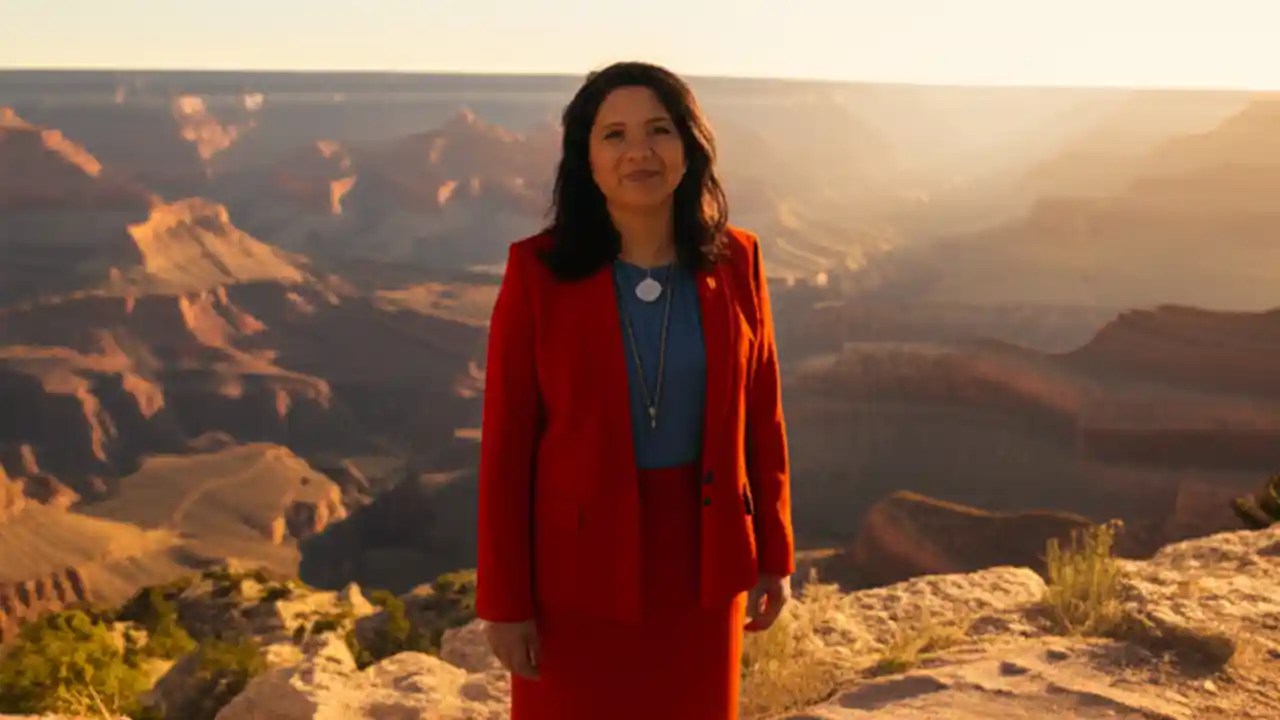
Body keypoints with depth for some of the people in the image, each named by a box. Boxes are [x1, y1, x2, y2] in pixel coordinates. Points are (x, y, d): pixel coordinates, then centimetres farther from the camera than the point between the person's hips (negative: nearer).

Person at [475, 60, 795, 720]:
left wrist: (771, 555, 6)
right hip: (578, 560, -3)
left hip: (698, 554, 3)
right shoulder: (538, 270, -13)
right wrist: (503, 598, -9)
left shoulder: (734, 260, -5)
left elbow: (761, 413, 3)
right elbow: (506, 440, -10)